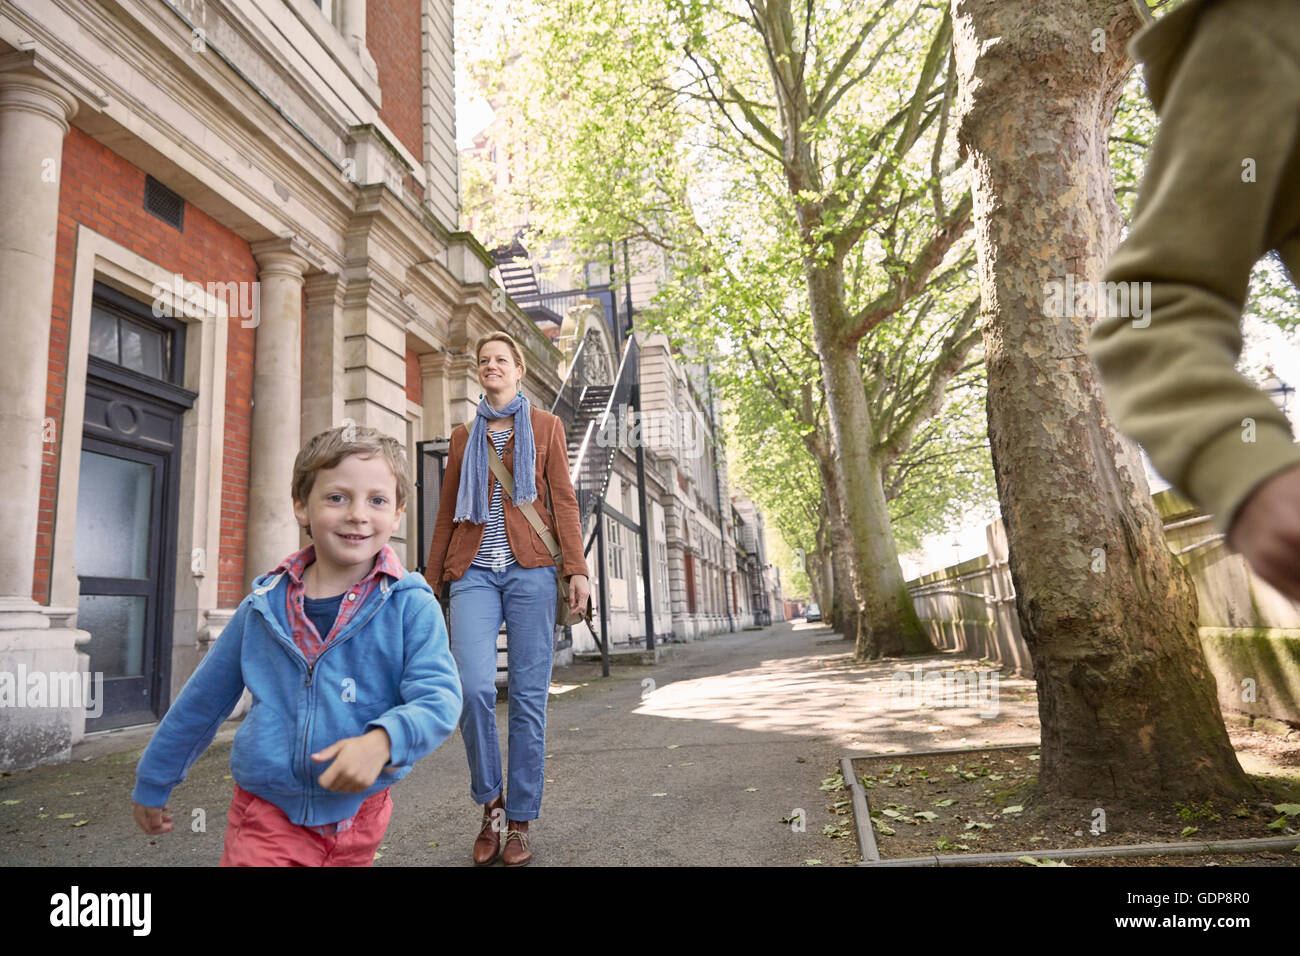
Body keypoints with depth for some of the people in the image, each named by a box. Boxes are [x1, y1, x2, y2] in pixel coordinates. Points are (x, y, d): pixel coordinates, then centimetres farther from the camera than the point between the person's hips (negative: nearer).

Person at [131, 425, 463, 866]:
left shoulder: (411, 606, -13)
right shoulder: (264, 605, -3)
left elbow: (439, 697, -19)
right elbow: (203, 699, 10)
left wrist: (384, 740, -39)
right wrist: (152, 783, 20)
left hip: (357, 813, -1)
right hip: (266, 815, 1)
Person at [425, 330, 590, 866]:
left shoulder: (545, 426, 13)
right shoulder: (464, 437, 19)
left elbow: (563, 500, 4)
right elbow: (447, 513, 19)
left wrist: (576, 568, -7)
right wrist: (431, 581, 14)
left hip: (530, 569, -1)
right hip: (474, 571, 2)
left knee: (528, 696, -1)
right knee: (474, 687, -16)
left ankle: (519, 822, 13)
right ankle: (489, 801, 8)